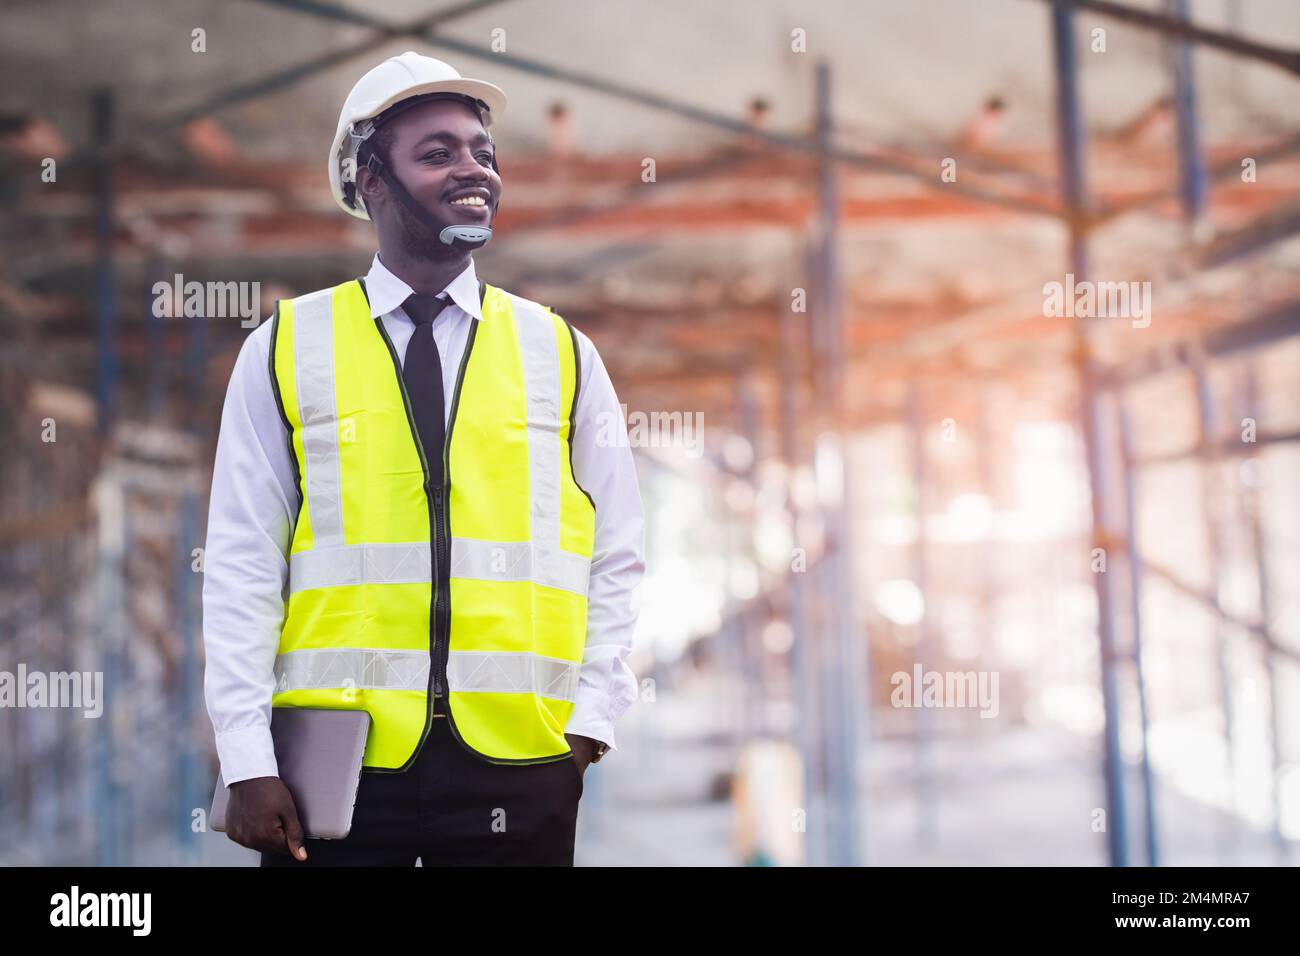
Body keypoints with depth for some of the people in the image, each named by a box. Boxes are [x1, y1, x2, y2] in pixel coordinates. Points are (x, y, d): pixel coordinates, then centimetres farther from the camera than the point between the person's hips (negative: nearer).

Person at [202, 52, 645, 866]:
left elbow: (617, 560, 8)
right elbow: (242, 564, 0)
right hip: (334, 761, -1)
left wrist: (592, 721, -2)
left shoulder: (561, 353, 6)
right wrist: (248, 761, -6)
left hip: (520, 767, 1)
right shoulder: (287, 349, 2)